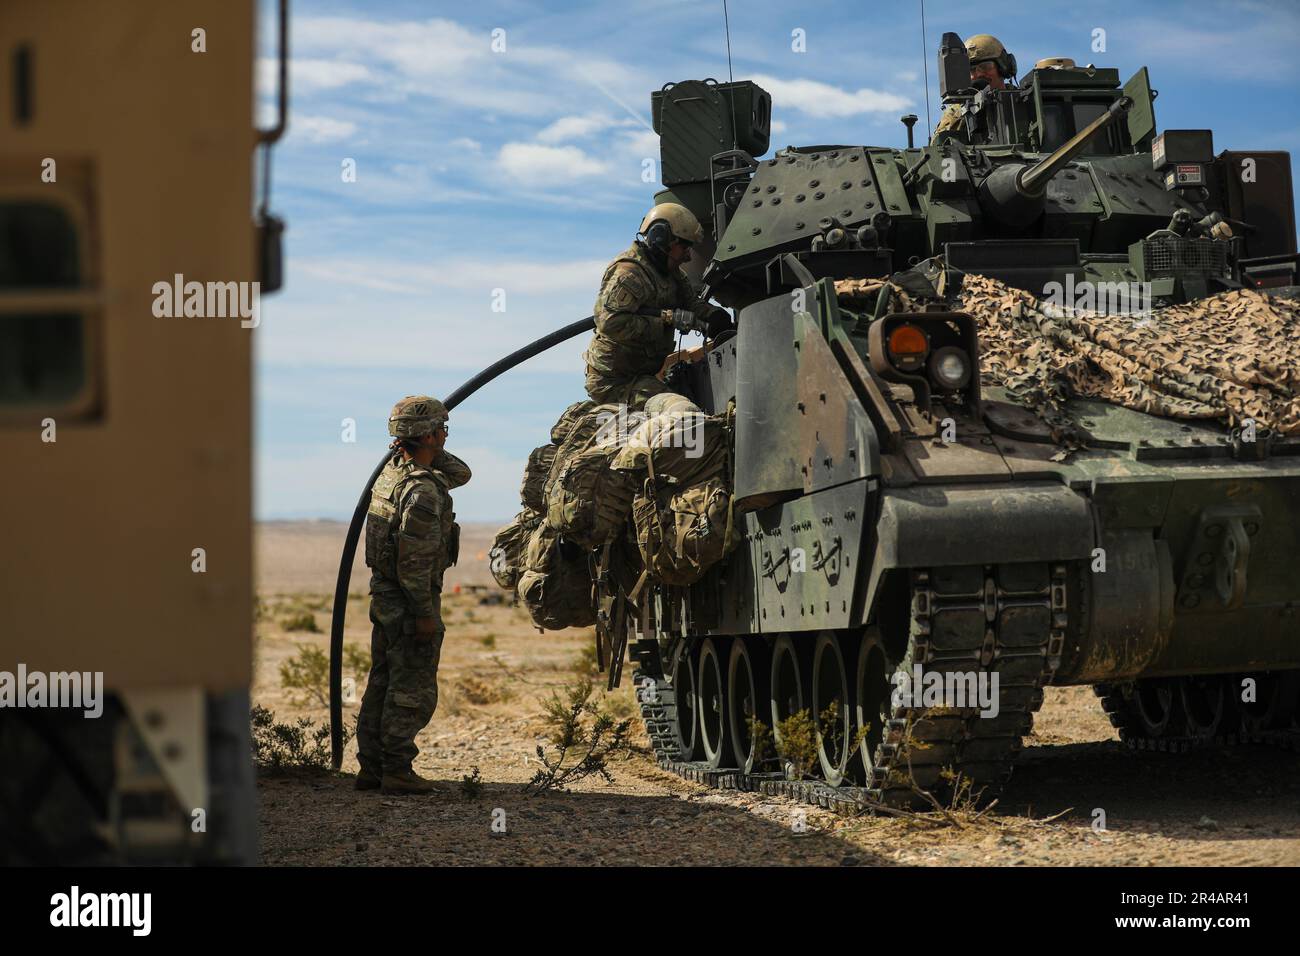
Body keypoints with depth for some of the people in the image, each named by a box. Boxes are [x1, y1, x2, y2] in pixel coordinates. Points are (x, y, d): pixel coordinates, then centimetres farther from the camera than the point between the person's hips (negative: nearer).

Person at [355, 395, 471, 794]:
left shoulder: (392, 471, 8)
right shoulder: (422, 491, -21)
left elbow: (460, 473, 18)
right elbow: (414, 559, -24)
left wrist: (429, 450, 6)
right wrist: (425, 613, -20)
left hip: (383, 596, 9)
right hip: (410, 601, -9)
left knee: (383, 684, 13)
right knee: (413, 691, -3)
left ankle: (371, 768, 18)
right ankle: (397, 771, 0)